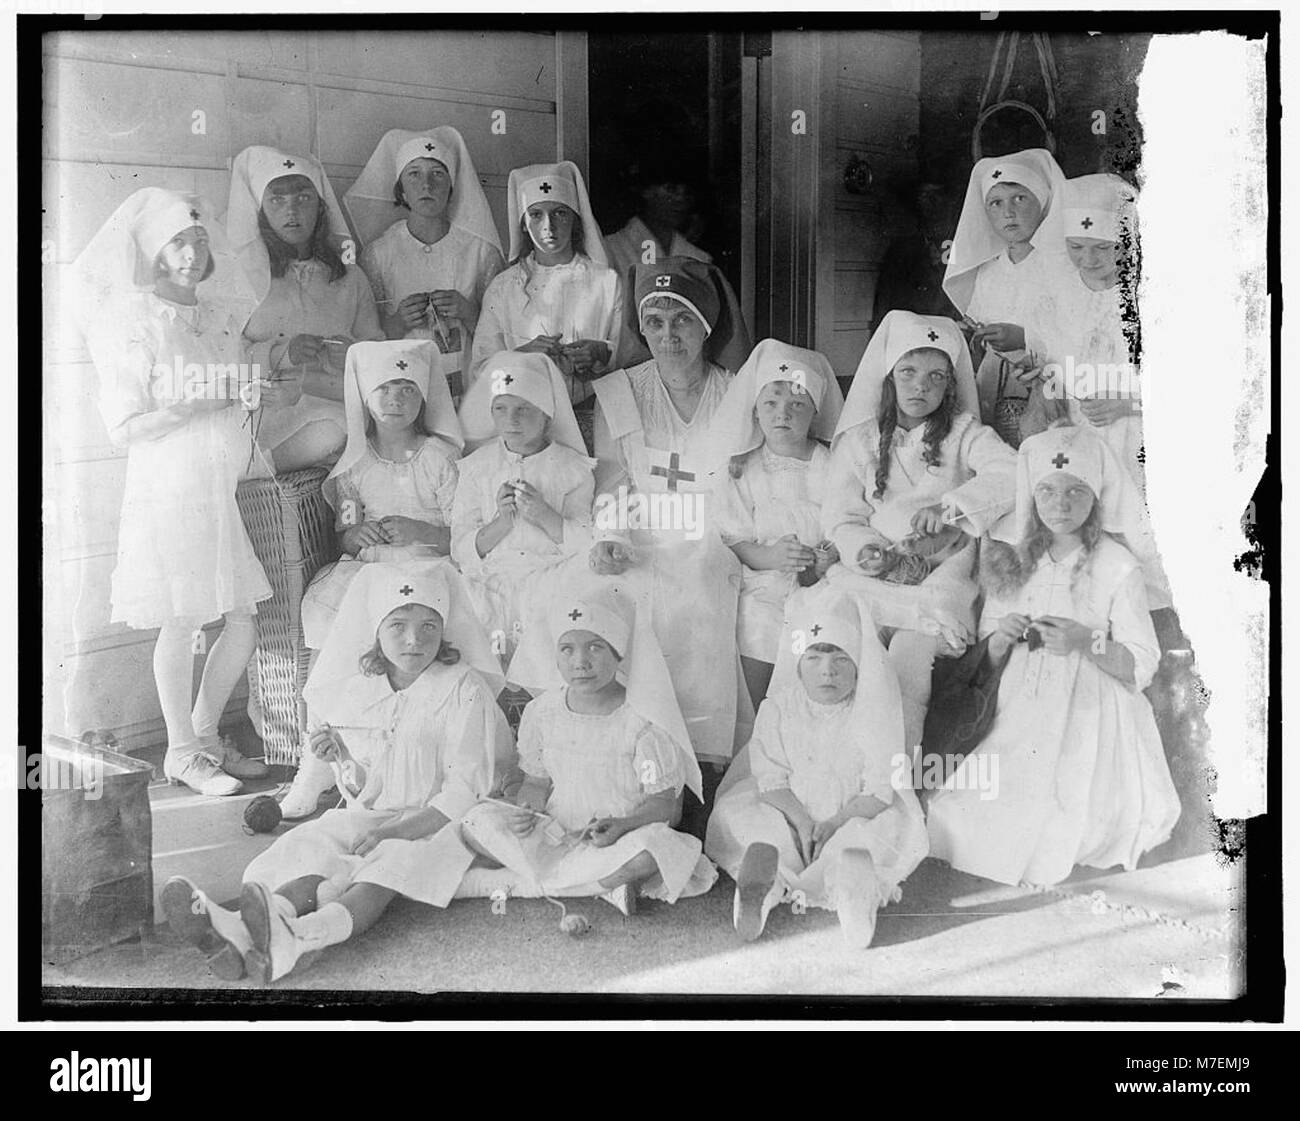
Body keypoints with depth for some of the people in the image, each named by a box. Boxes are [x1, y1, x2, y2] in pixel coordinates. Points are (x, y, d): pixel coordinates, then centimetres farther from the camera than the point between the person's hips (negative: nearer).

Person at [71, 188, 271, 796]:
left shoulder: (221, 317, 12)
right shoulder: (132, 324, -6)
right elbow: (124, 425, -12)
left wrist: (255, 397, 0)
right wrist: (206, 409, -16)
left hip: (226, 489, 6)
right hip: (167, 489, -6)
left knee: (244, 621, 7)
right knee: (181, 624, 1)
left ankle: (206, 734, 25)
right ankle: (182, 752, 16)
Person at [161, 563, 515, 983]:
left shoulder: (464, 688, -7)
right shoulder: (363, 692, 10)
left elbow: (466, 787, -13)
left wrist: (402, 828, -24)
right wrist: (342, 756, -5)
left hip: (436, 822, -6)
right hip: (374, 814, 6)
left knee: (390, 865, -36)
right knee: (315, 853, -24)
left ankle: (289, 940, -64)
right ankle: (241, 930, -54)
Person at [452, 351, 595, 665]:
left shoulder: (572, 467, 4)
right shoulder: (476, 466, 9)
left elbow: (590, 545, -2)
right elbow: (461, 551, 3)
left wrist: (545, 515, -19)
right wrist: (500, 523, -17)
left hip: (555, 584, -1)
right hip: (491, 589, 1)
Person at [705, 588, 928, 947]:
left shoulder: (874, 714, -5)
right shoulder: (778, 708, -1)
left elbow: (879, 793, -8)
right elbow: (770, 781, -6)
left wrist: (834, 823, -21)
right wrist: (802, 822, -21)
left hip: (854, 818, -1)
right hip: (792, 815, 1)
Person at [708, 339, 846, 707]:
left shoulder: (833, 467, 2)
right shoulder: (742, 469, 2)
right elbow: (731, 538, -2)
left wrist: (834, 556, -19)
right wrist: (768, 556, -20)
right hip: (763, 596, 0)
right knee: (749, 708, 2)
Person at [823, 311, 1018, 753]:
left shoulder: (963, 434, 9)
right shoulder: (859, 440, 15)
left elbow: (1012, 475, -9)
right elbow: (839, 520, 8)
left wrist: (950, 505, -21)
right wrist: (875, 554, -12)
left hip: (943, 573, -2)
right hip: (874, 583, 2)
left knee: (909, 653, -28)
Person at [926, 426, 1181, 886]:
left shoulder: (1119, 568, -7)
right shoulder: (1015, 559, 7)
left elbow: (1142, 667, -7)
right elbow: (989, 654, 14)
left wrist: (1086, 642, -23)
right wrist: (1003, 637, -9)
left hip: (1088, 721, -4)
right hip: (1021, 717, 4)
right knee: (950, 815, -13)